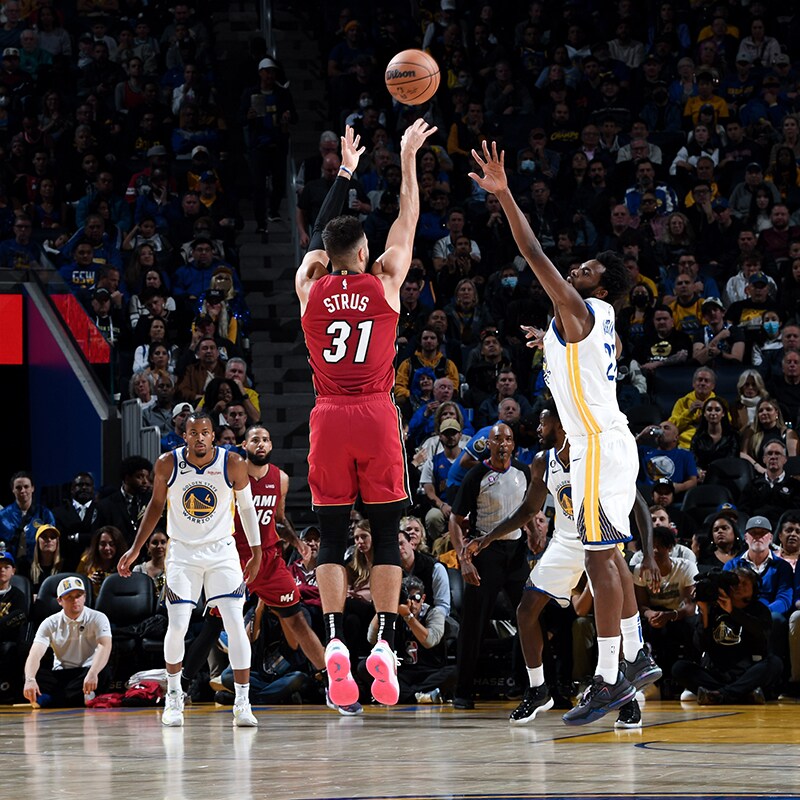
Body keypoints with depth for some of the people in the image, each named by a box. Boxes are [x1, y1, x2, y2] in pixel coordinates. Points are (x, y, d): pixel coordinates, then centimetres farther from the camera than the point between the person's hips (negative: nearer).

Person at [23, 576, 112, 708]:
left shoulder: (97, 618, -5)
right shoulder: (50, 623, -1)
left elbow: (105, 646, -23)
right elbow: (35, 655, -14)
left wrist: (92, 674, -44)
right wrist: (30, 680, -37)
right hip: (60, 675, 2)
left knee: (103, 672, -35)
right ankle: (81, 698, -36)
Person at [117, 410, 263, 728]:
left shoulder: (233, 464, -12)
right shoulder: (168, 464, -10)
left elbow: (247, 507, 3)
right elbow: (156, 505, 6)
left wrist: (256, 552, 6)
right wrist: (135, 549, 6)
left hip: (222, 551, -1)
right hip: (182, 552, 1)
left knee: (236, 623, -11)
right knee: (177, 626, -5)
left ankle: (242, 703, -6)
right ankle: (173, 696, 19)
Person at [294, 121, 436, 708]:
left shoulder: (310, 289, 6)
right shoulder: (384, 284, 2)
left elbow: (318, 241, 24)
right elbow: (408, 220, 14)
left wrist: (346, 173, 34)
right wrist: (408, 159, 24)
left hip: (329, 418, 1)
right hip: (376, 417, -1)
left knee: (332, 538, 2)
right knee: (386, 535, 2)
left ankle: (335, 644, -13)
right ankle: (385, 646, -7)